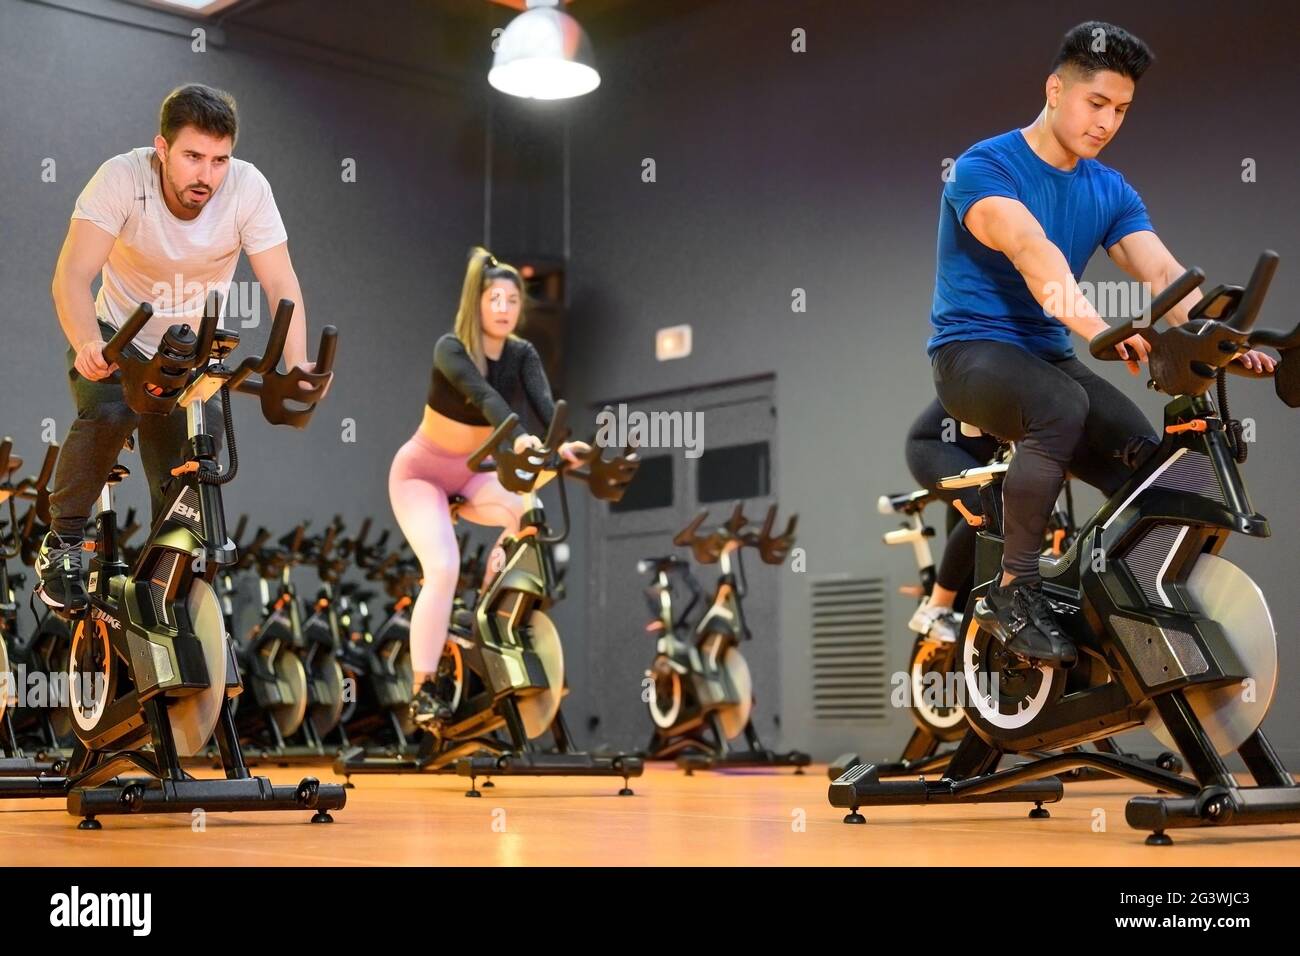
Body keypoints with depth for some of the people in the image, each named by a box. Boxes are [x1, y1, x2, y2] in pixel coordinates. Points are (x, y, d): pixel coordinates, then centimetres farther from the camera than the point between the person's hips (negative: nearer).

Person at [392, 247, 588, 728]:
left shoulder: (522, 354, -8)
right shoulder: (450, 348, -21)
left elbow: (544, 403, -26)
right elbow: (484, 395, -40)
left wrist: (563, 443, -47)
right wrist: (519, 437, -58)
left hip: (474, 472, 5)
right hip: (422, 470, -4)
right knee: (444, 569, -25)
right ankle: (424, 690, -17)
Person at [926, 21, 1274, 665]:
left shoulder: (1112, 193, 10)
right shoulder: (984, 167, -10)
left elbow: (1163, 272, -4)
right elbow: (1030, 249, -30)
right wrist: (1090, 325, -47)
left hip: (1049, 356, 6)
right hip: (973, 350, -6)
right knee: (1062, 408, -36)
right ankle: (1013, 592, -26)